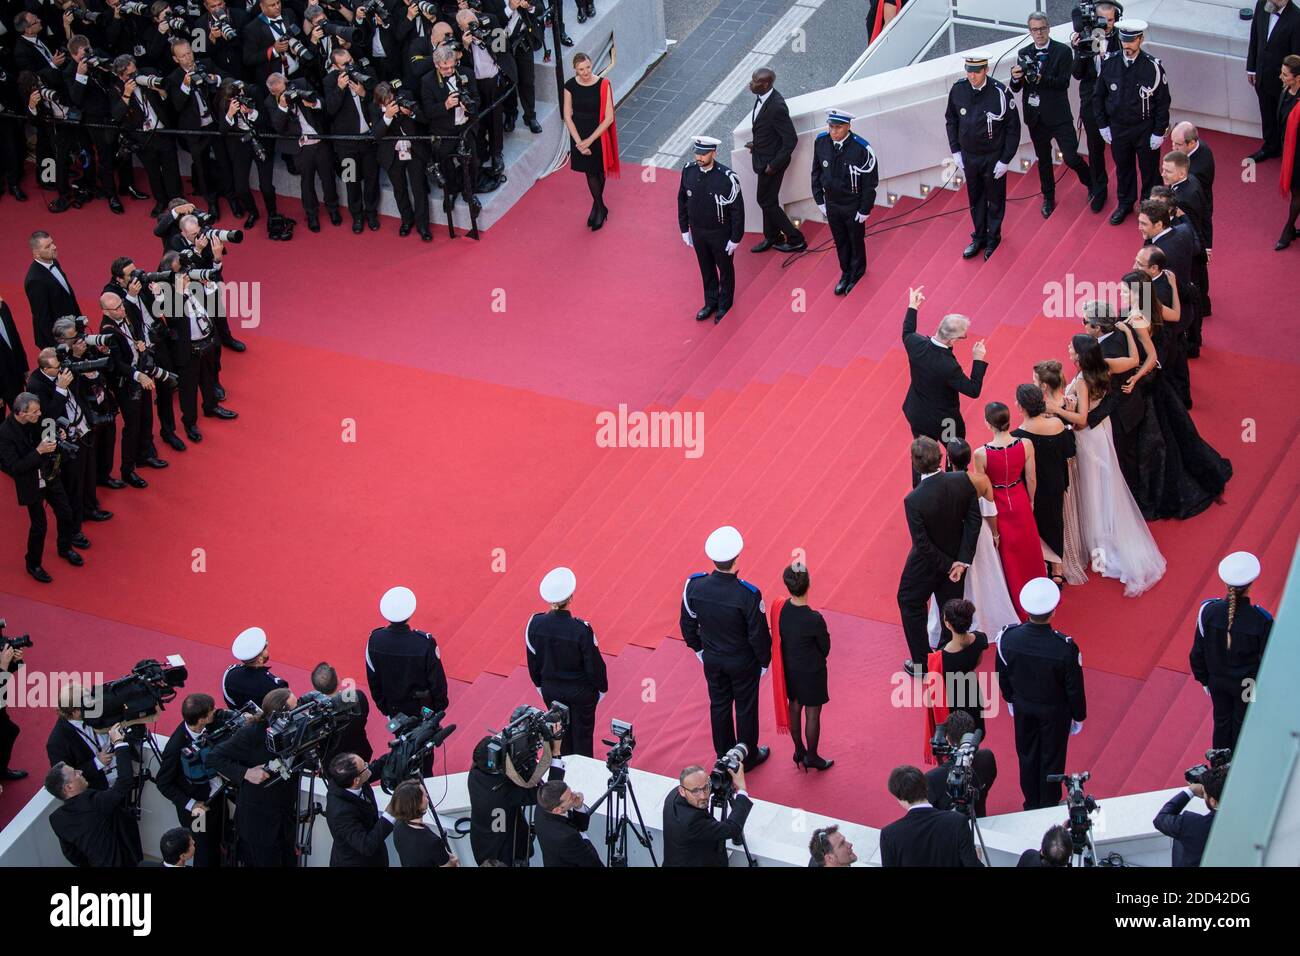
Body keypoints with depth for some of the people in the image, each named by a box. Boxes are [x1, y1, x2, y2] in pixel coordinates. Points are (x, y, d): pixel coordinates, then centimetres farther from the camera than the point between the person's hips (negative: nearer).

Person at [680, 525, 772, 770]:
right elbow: (759, 635, -20)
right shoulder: (748, 595, -32)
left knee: (719, 705, 23)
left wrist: (698, 648, 14)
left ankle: (724, 756, 41)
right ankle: (748, 757, 38)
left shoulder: (694, 586, -21)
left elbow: (687, 624, -5)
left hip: (712, 659, 3)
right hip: (743, 662, -3)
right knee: (745, 708, 18)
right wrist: (764, 661, -1)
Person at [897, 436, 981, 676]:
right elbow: (973, 522, -13)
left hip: (926, 565, -4)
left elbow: (922, 544, -24)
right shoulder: (964, 482, -22)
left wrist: (947, 566, -10)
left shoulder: (913, 500, -33)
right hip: (957, 557, 4)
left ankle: (921, 663, 30)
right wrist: (961, 561, -9)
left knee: (910, 603, 22)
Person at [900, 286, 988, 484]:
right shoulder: (948, 366, -37)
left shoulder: (916, 344, -21)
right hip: (944, 421, -5)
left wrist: (912, 308, 16)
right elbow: (973, 390, -26)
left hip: (917, 416, 5)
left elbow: (907, 334, 6)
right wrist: (978, 360, -21)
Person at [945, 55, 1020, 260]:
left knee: (995, 200, 14)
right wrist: (955, 151, 3)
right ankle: (979, 237, 36)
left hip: (993, 158, -3)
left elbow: (1013, 128, -13)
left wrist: (1005, 160, -12)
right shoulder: (957, 90, -11)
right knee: (975, 199, 18)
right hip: (968, 157, 3)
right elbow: (951, 121, 5)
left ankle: (993, 240, 32)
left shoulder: (1000, 93, -22)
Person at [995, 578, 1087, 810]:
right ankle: (1049, 808, 39)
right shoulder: (1065, 647, -34)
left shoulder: (1008, 638, -25)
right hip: (1055, 711, -3)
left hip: (1023, 707, 3)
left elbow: (1002, 676, -6)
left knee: (1027, 756, 24)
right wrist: (1078, 717, 0)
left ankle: (1031, 805, 43)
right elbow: (1075, 687, -19)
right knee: (1052, 760, 19)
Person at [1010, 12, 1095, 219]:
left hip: (1058, 115, -4)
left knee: (1071, 157, -6)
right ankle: (1048, 198, 32)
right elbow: (1016, 88, 1)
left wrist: (1041, 79, -31)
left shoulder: (1063, 51, -8)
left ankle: (1091, 184, 20)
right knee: (1043, 159, 16)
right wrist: (1016, 78, -22)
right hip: (1035, 116, 4)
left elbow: (1064, 82, -16)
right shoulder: (1024, 53, 3)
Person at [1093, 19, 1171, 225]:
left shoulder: (1153, 67, -19)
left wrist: (1159, 133, -9)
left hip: (1145, 129, -3)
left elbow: (1163, 102, -10)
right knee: (1123, 169, 20)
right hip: (1117, 129, 3)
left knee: (1149, 170, 12)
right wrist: (1102, 125, 2)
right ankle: (1124, 204, 40)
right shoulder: (1109, 63, -11)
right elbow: (1098, 96, 2)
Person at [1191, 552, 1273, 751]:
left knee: (1222, 722, 25)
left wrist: (1204, 679, 8)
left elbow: (1198, 652, -10)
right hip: (1247, 685, -2)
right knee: (1242, 725, 21)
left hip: (1218, 681, 2)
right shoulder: (1261, 620, -29)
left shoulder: (1209, 611, -23)